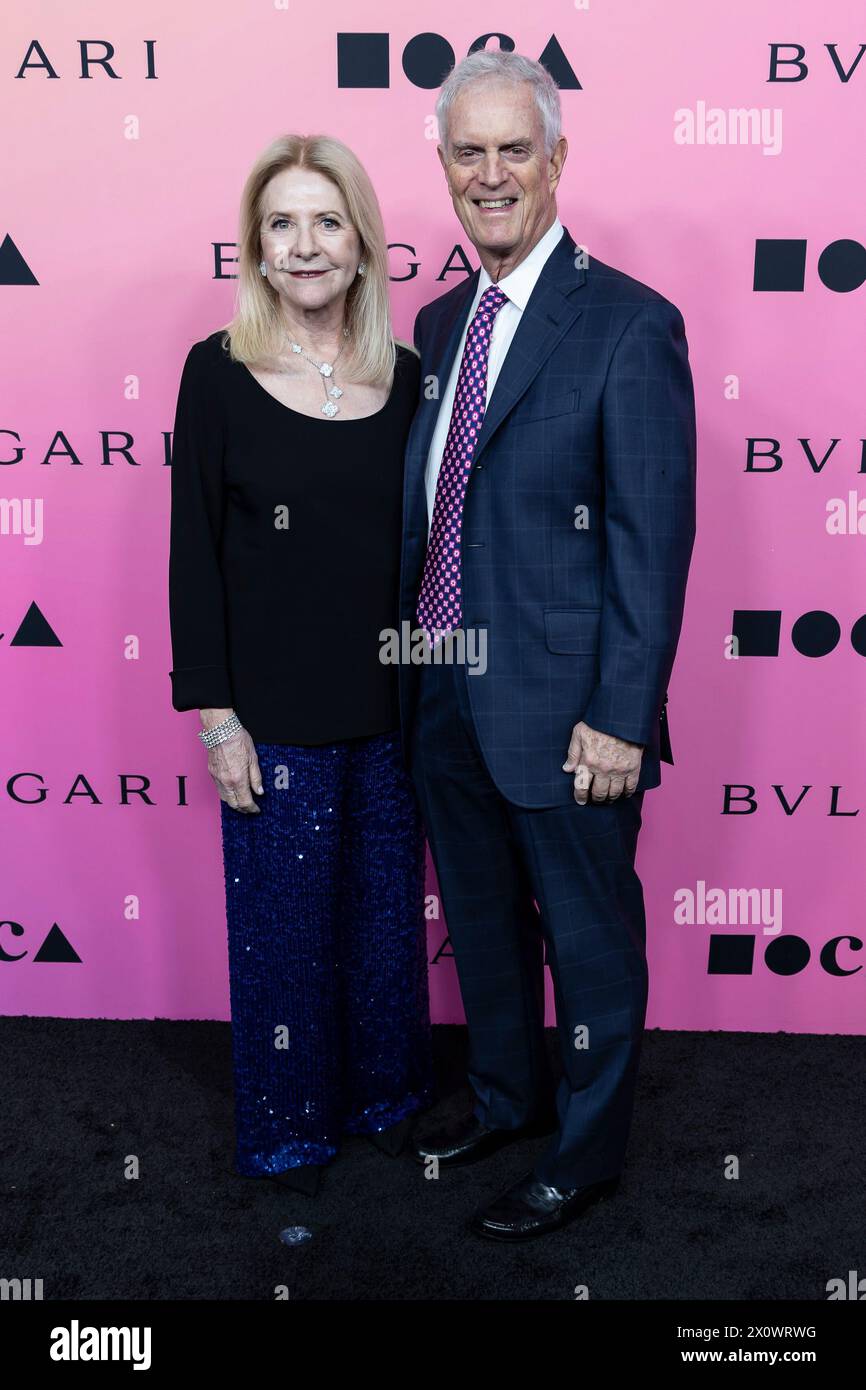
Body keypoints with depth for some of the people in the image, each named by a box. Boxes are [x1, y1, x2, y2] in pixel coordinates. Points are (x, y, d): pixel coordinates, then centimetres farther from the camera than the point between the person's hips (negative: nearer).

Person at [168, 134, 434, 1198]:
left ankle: (386, 1092, 40)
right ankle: (290, 1122, 33)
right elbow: (194, 551, -5)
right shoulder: (219, 372, -6)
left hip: (392, 706, 3)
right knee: (284, 919, 10)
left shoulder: (405, 375, 3)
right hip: (275, 711, -3)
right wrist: (215, 714, -9)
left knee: (387, 910, 16)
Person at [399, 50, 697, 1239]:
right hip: (444, 700, 7)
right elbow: (422, 512, 12)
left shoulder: (630, 324, -12)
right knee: (482, 921, 22)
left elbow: (654, 539, -15)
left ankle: (586, 1154, 34)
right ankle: (505, 1100, 46)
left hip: (560, 709, -7)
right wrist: (411, 667, 11)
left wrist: (621, 719, -17)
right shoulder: (440, 323, 9)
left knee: (590, 940, 12)